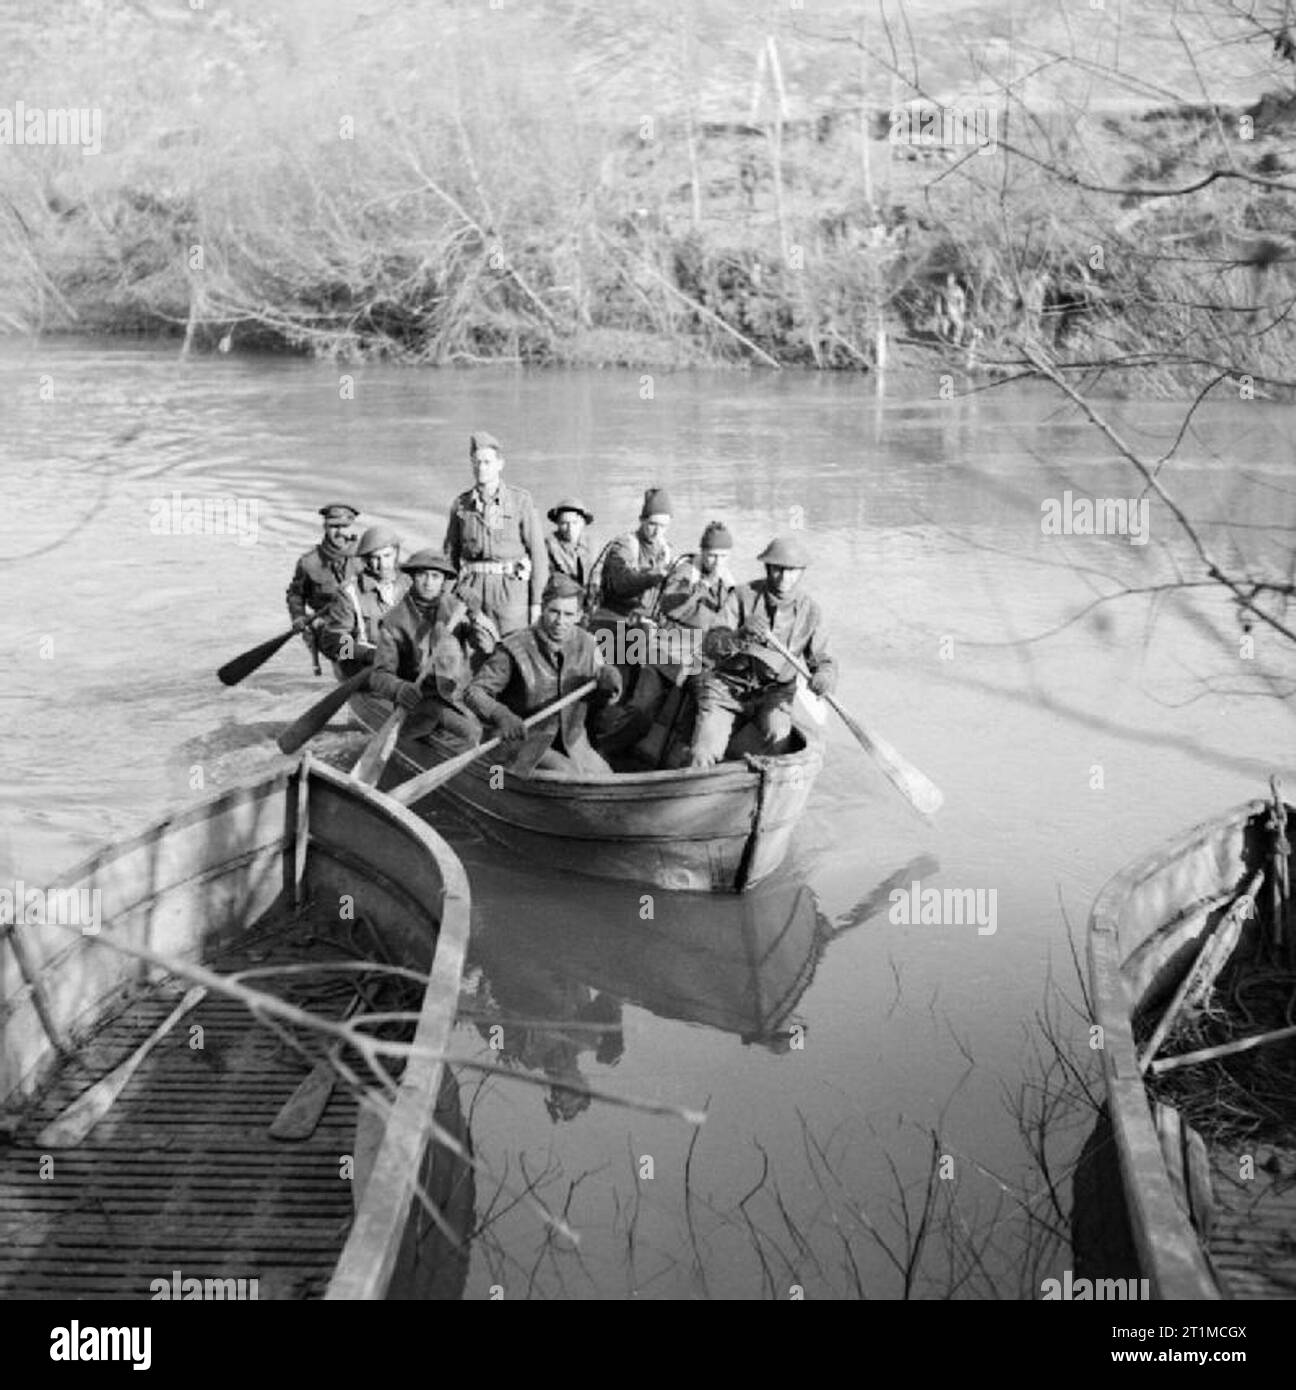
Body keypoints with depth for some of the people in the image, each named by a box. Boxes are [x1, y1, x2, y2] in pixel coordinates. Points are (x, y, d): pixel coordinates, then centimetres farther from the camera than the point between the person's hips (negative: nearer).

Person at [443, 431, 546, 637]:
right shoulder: (461, 503, 8)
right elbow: (450, 551, 15)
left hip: (512, 588, -2)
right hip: (472, 587, 2)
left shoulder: (520, 500, -1)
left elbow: (538, 552, -1)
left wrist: (537, 602, -4)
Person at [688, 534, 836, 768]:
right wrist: (740, 635, -37)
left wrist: (824, 677, -26)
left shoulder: (809, 611, -4)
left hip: (774, 690, 1)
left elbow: (821, 659, 0)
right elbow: (710, 646, -15)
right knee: (704, 756, -19)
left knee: (777, 737, -30)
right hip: (726, 685, -1)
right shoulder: (743, 596, -9)